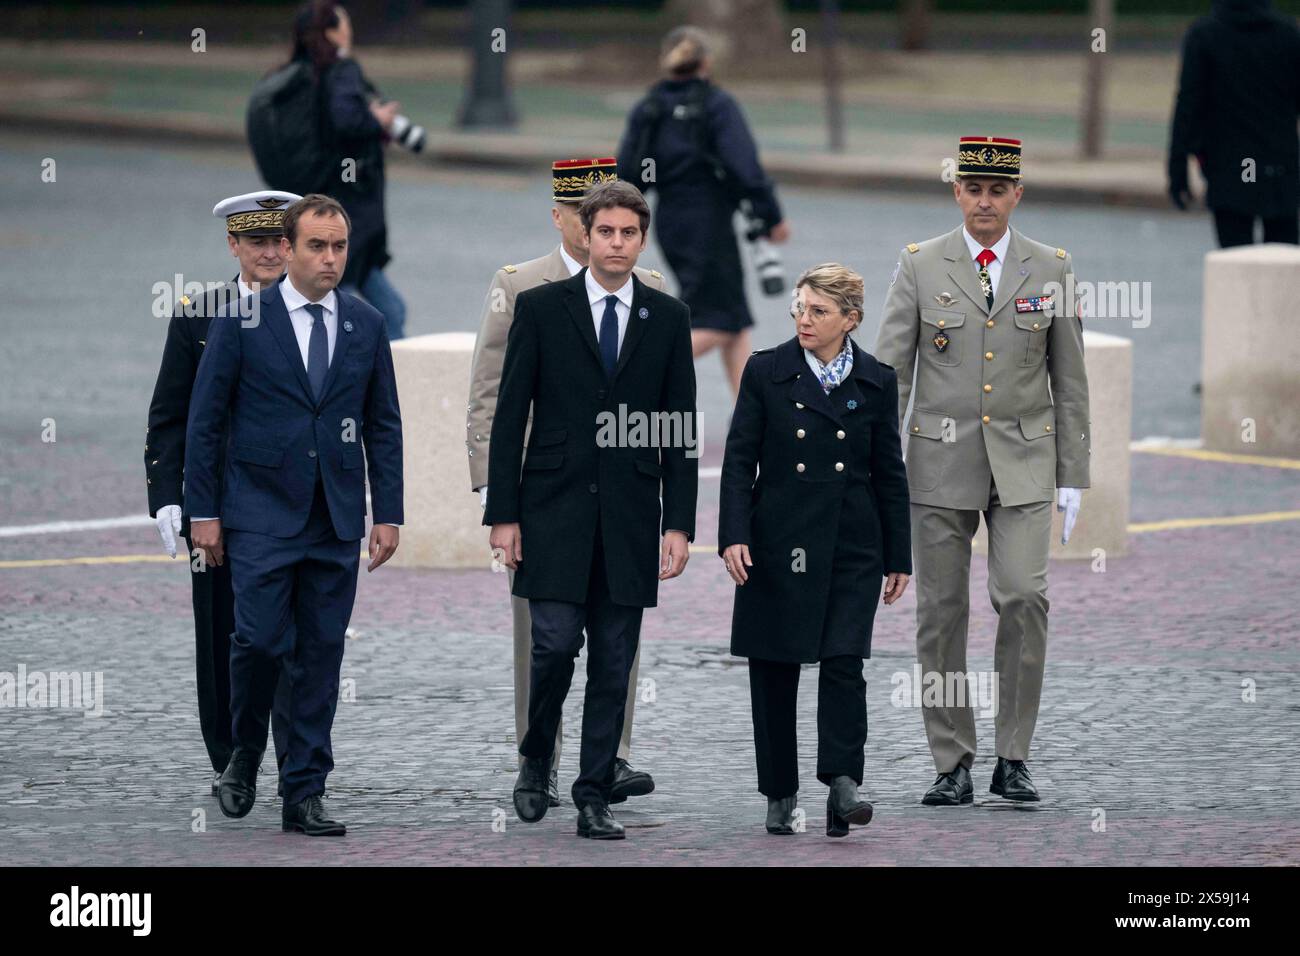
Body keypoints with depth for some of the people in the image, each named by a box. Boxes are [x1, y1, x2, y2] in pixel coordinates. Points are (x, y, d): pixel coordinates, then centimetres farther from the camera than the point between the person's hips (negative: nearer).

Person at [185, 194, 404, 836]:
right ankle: (244, 757, 16)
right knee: (260, 641, -11)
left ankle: (304, 795, 7)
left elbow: (384, 427, 13)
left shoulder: (365, 326, 8)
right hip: (262, 513, -3)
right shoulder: (243, 320, -1)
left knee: (321, 655, 2)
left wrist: (388, 514, 6)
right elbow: (204, 420, 0)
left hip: (337, 518, 3)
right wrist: (203, 511, -4)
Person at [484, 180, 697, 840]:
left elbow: (681, 431, 7)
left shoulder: (668, 318, 8)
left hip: (630, 517, 2)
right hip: (554, 510, -2)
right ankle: (535, 760, 14)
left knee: (614, 663, 2)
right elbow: (510, 417, 1)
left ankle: (594, 798, 8)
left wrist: (679, 525, 0)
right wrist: (502, 514, -5)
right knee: (556, 645, -11)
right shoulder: (540, 308, 2)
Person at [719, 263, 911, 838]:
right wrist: (733, 537, -12)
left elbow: (889, 473, 8)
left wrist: (898, 558, 8)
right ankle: (780, 796, 14)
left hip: (851, 549, 0)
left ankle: (842, 786, -14)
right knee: (774, 670, 5)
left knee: (844, 662, -12)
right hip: (778, 544, 0)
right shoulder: (766, 371, 0)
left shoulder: (876, 382, 4)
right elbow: (739, 460, -1)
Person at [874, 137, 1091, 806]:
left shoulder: (1051, 270, 5)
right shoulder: (920, 267, 2)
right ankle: (953, 765, 9)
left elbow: (1069, 381, 9)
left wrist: (1073, 477, 5)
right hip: (940, 462, 0)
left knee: (1023, 596, -13)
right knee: (941, 613, 1)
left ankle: (1012, 759, -3)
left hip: (1023, 461, 0)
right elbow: (889, 373, 3)